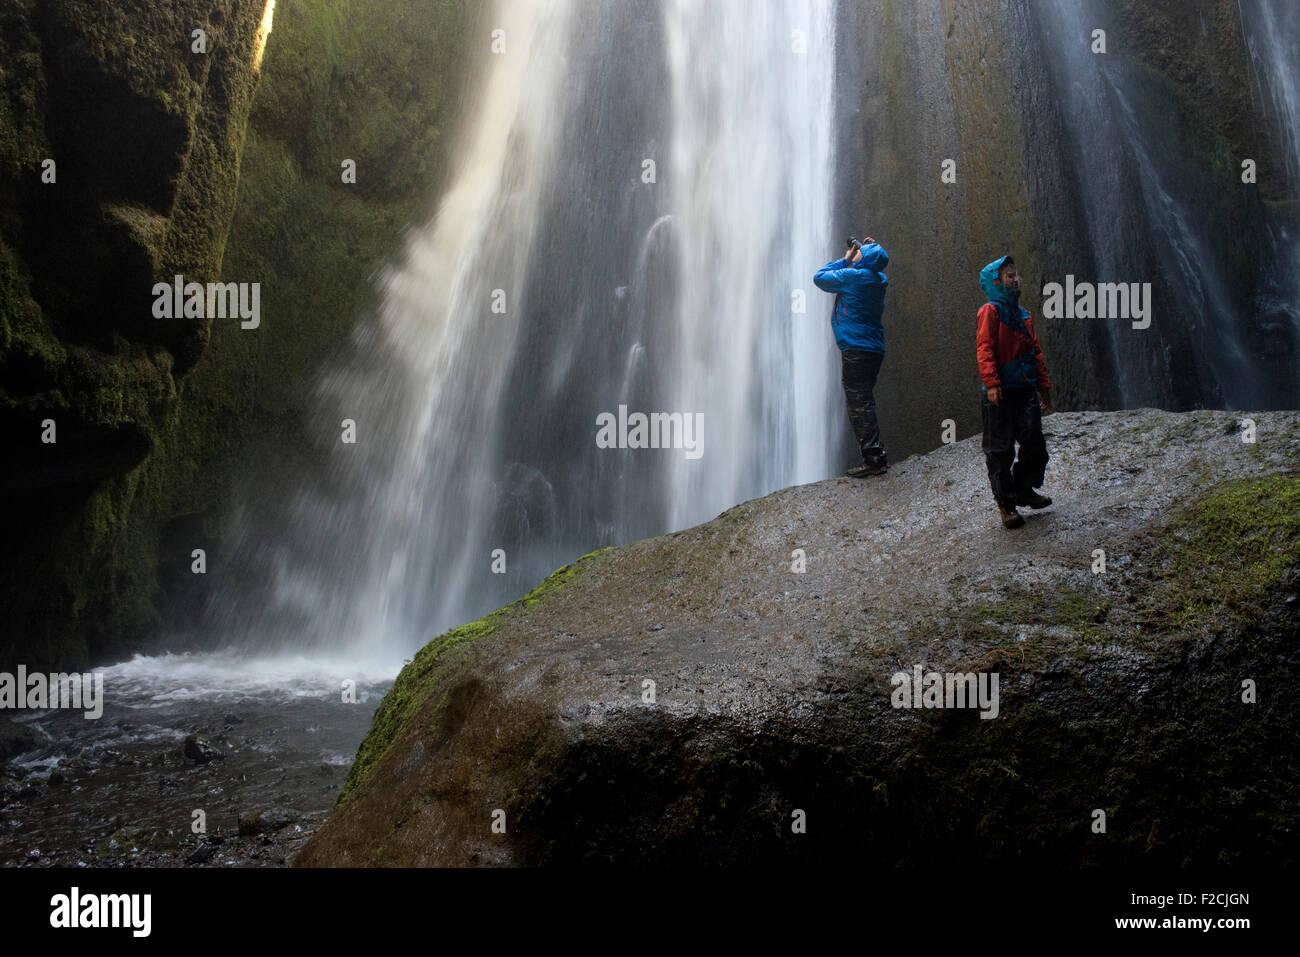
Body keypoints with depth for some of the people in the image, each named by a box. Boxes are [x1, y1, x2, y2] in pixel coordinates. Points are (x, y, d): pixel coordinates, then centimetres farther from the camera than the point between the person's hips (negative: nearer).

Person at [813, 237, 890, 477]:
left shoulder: (853, 276, -11)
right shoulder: (878, 279, 12)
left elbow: (819, 277, 1)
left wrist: (845, 259, 8)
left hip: (856, 349, -9)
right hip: (873, 349, 9)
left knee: (859, 405, -8)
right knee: (864, 404, 15)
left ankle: (872, 460, -11)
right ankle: (878, 457, 17)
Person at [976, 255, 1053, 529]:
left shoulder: (1023, 315, 17)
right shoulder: (990, 311, -5)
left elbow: (1035, 352, 21)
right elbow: (985, 349, -13)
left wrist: (1044, 385, 19)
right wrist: (991, 382, -23)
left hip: (1025, 390, 7)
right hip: (1000, 392, -6)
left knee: (1034, 443, 3)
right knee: (1000, 450, -1)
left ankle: (1024, 489, 25)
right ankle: (1006, 504, 7)